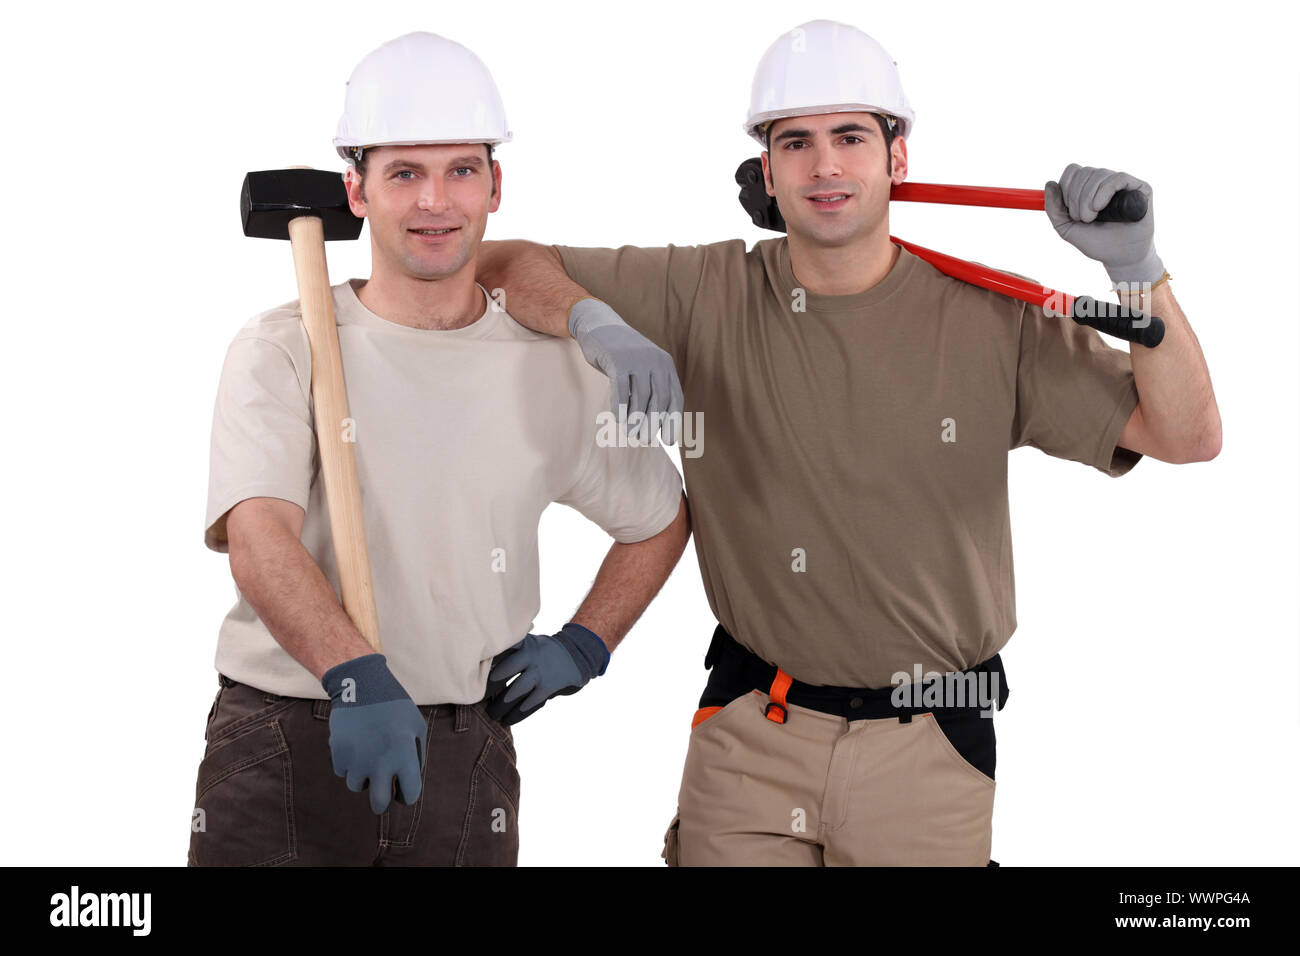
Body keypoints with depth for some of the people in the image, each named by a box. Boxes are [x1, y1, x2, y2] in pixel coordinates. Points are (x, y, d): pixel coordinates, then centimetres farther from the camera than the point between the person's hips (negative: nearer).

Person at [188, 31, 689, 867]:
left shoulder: (554, 366, 7)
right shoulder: (285, 350, -3)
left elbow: (661, 518, 22)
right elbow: (257, 539, -19)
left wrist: (585, 646, 9)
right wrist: (358, 677, -34)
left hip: (465, 755, 2)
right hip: (285, 744, -2)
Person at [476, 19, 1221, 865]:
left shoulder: (994, 321, -5)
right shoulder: (709, 296, -3)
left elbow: (1186, 437, -7)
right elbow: (505, 266, 0)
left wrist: (1137, 266, -20)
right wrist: (597, 322, -20)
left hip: (929, 754, 0)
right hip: (746, 741, 1)